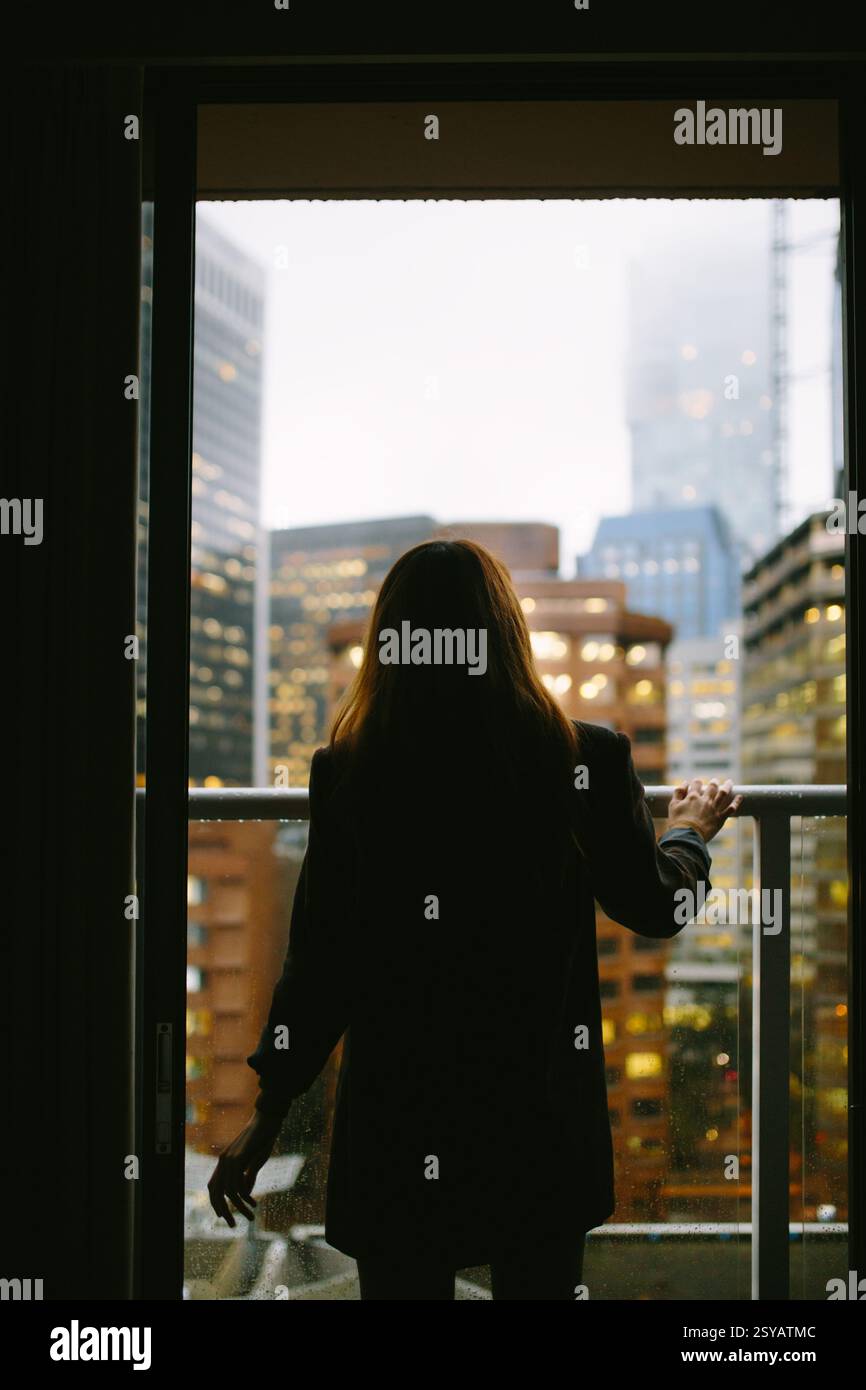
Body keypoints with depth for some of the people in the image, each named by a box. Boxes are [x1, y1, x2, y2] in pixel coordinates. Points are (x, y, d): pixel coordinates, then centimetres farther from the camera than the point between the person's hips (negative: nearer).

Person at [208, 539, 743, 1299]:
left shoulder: (346, 773, -11)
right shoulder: (587, 760, -10)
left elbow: (320, 959, -7)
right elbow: (654, 908, 4)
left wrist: (271, 1110, 6)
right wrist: (691, 829, 26)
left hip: (399, 1119, 0)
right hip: (540, 1117, 1)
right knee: (540, 1281, 18)